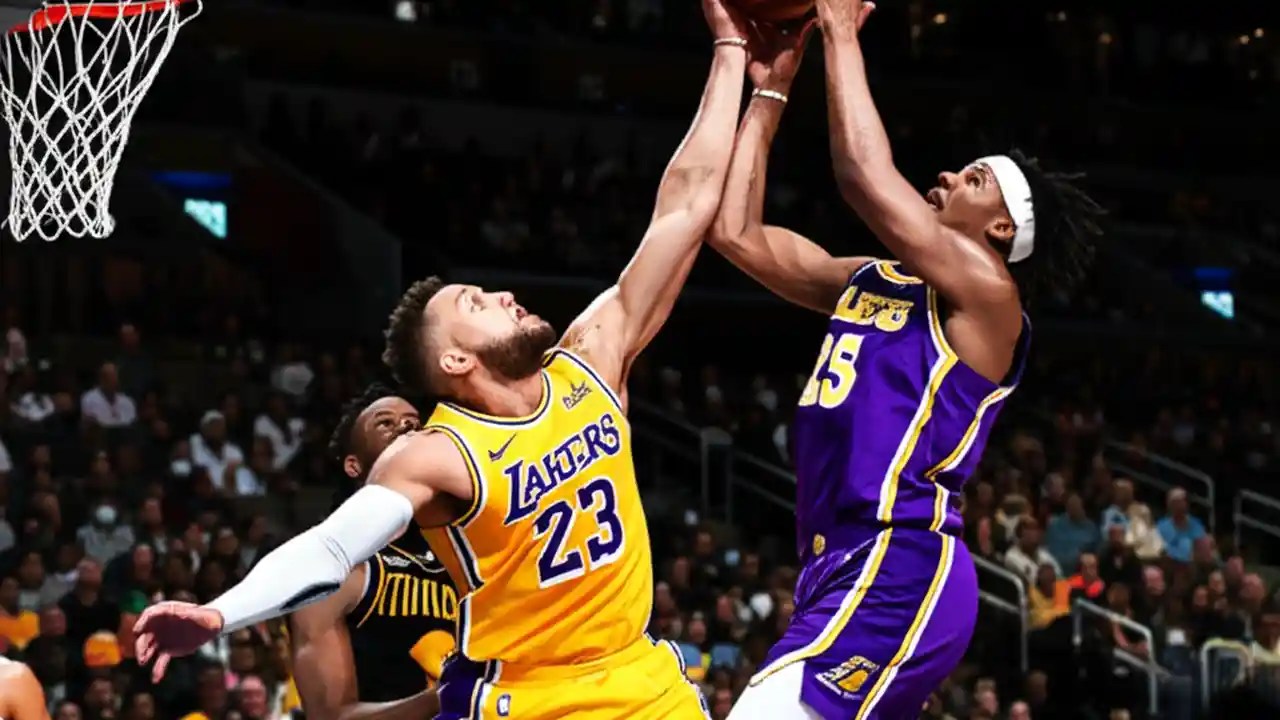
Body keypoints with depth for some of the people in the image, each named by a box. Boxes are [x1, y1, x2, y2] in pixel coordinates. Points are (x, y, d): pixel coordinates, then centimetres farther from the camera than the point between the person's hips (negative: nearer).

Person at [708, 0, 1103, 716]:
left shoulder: (987, 292, -4)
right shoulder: (872, 280, 20)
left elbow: (866, 174, -14)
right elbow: (737, 233, 18)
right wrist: (769, 92, 18)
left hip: (897, 575, -10)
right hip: (844, 571, 10)